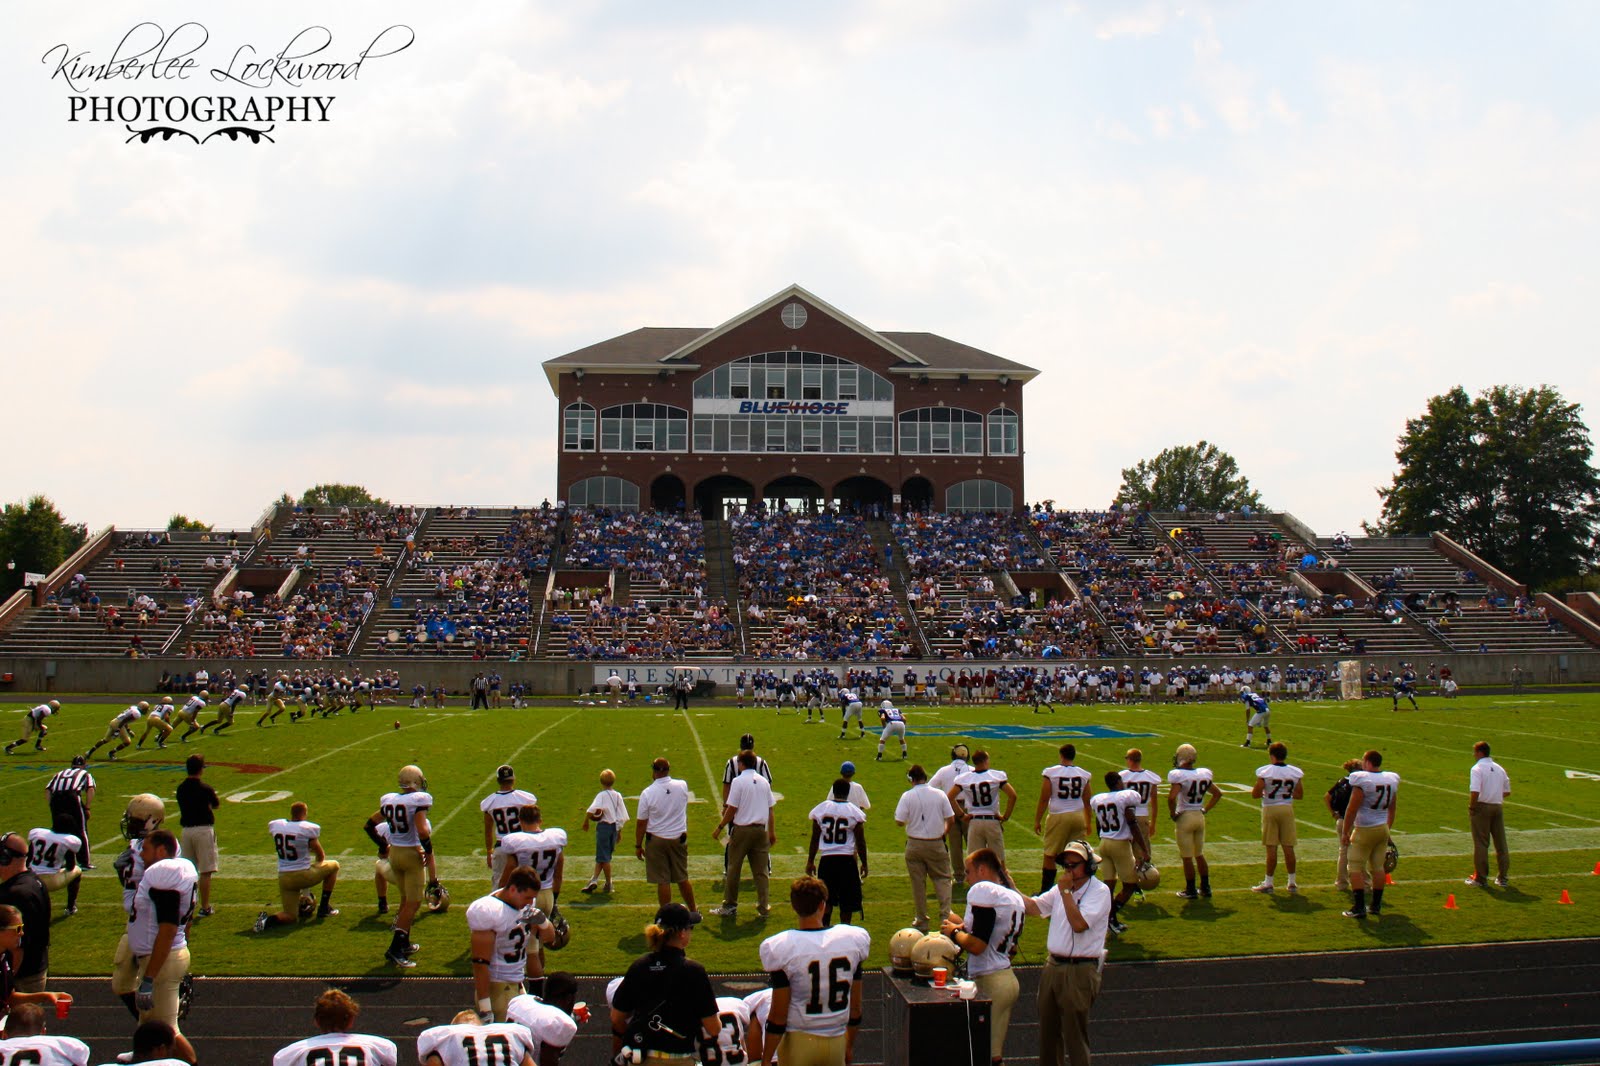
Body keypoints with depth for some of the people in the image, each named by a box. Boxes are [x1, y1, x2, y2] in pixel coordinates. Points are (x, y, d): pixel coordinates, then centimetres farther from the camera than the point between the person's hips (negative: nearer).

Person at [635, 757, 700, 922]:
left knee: (662, 881, 3)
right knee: (683, 878, 16)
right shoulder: (682, 786, -5)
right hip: (679, 838, 3)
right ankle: (693, 912, 27)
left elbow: (641, 822, -9)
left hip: (656, 841, -3)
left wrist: (638, 845, 0)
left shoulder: (648, 793, -14)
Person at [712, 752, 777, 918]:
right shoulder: (764, 781, 6)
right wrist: (772, 832, 16)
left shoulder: (739, 781, -9)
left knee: (733, 869, 6)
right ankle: (763, 907, 9)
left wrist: (719, 828, -2)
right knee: (760, 870, 9)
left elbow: (732, 809, -11)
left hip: (742, 830, -4)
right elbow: (770, 809, 8)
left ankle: (730, 907, 10)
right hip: (761, 830, 4)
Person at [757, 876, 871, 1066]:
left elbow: (779, 1015, -12)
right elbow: (855, 1007, 4)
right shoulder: (853, 939, -5)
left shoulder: (780, 948, -15)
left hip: (798, 1042, -3)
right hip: (837, 1040, 3)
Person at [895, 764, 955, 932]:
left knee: (918, 882, 8)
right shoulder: (940, 794, -2)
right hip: (936, 843, 1)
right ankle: (945, 914, -4)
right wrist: (945, 833, 18)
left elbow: (899, 822, -10)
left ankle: (922, 920, 12)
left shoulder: (907, 796, -8)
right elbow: (951, 820, -1)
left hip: (914, 845, -1)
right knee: (942, 878, 10)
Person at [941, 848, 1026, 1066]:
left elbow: (976, 946, -20)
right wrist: (964, 925, 17)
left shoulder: (983, 890, -13)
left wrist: (953, 932, -2)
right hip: (1009, 980, 9)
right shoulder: (1014, 897, 14)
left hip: (989, 983, -9)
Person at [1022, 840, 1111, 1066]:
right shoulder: (1061, 889, 13)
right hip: (1053, 966, 7)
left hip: (1080, 972, -7)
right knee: (1047, 1028, 15)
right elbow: (1033, 906, 10)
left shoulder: (1099, 891, -10)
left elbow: (1079, 924, -22)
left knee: (1075, 1032, -1)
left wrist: (1066, 891, -18)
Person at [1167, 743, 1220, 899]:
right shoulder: (1204, 774, 3)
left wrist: (1172, 813, -13)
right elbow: (1217, 794, 13)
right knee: (1199, 855, 18)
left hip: (1184, 817, -6)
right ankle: (1205, 888, 23)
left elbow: (1172, 797, -29)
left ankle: (1190, 890, 11)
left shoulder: (1178, 775, -17)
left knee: (1187, 857, 4)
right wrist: (1205, 810, 14)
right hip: (1200, 817, 6)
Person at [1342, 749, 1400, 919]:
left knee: (1356, 868, 0)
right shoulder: (1392, 779, 5)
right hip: (1383, 828, 7)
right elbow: (1392, 808, 14)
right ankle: (1376, 905, 19)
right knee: (1378, 867, 14)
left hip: (1365, 830, -7)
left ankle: (1359, 907, -3)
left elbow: (1352, 809, -16)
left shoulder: (1362, 780, -17)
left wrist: (1345, 832, -7)